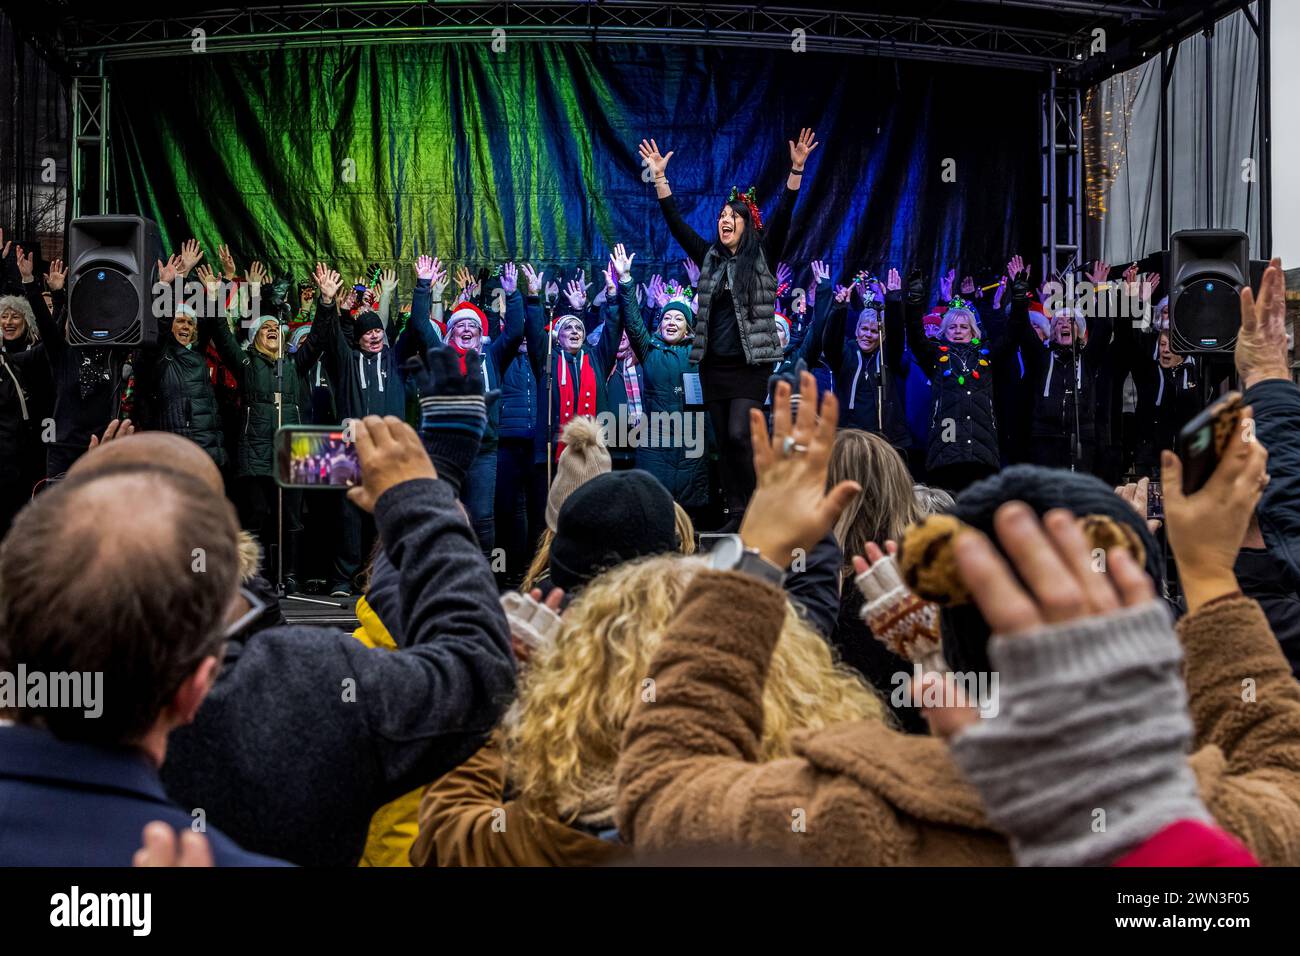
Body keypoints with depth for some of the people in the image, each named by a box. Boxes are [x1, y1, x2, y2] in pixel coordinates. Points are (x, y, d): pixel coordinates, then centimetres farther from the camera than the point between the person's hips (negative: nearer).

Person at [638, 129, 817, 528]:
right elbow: (676, 222, 9)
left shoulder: (762, 256, 1)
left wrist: (796, 170, -21)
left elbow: (781, 218, -11)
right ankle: (734, 512, 12)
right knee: (724, 442, 6)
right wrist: (660, 178, 3)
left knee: (738, 435, -16)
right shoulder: (709, 257, 11)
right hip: (713, 364, 5)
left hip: (751, 364, -5)